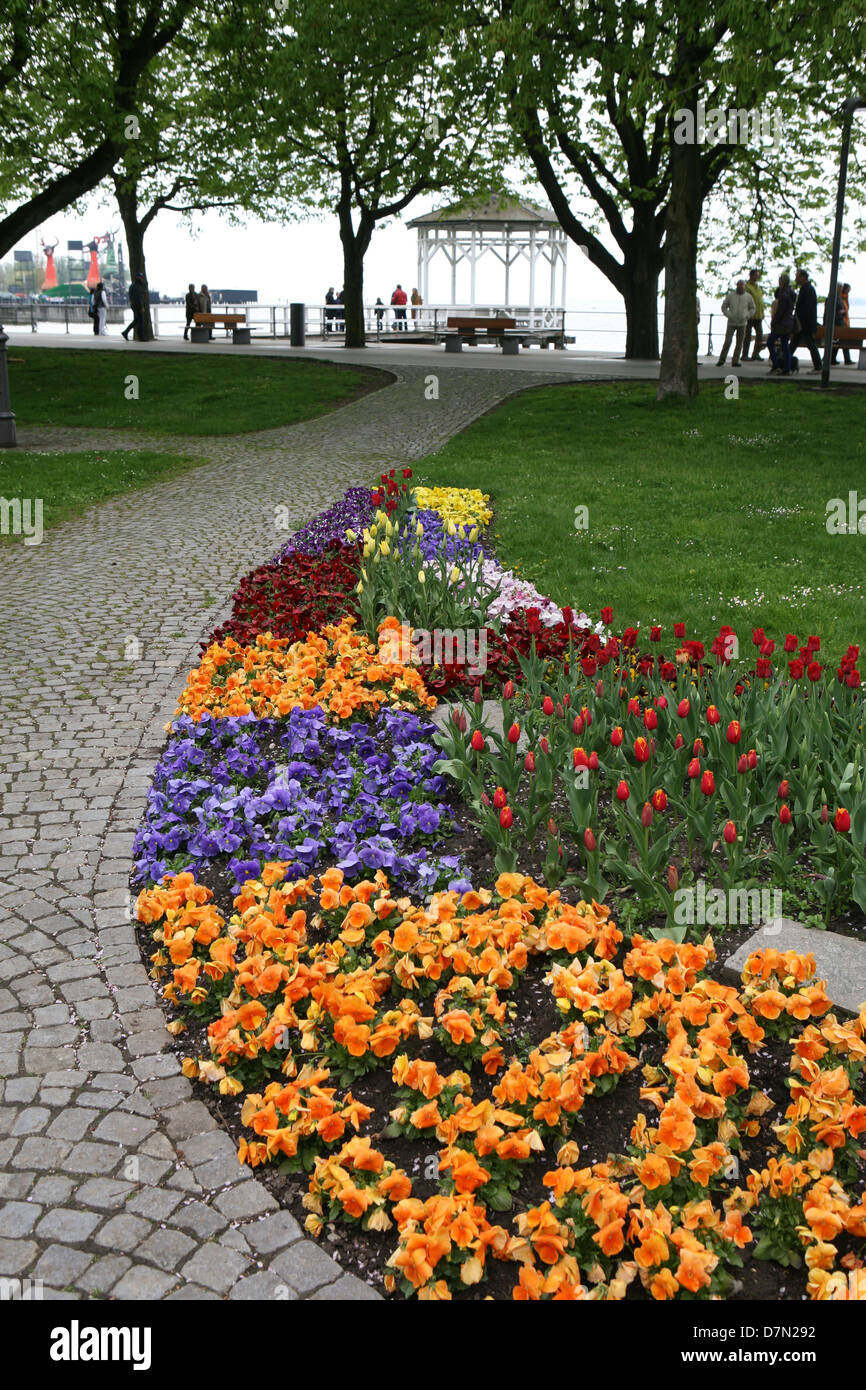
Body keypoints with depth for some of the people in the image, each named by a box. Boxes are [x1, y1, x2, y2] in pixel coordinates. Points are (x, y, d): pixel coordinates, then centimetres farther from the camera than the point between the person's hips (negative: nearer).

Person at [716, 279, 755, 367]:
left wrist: (747, 316, -1)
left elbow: (752, 308, 13)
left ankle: (735, 361, 9)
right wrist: (729, 315, -6)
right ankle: (721, 360, -3)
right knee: (727, 342, -10)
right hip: (731, 323, -2)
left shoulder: (748, 296, 5)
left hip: (742, 323, 2)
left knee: (739, 343, 2)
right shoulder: (730, 295, 2)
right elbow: (724, 307, 7)